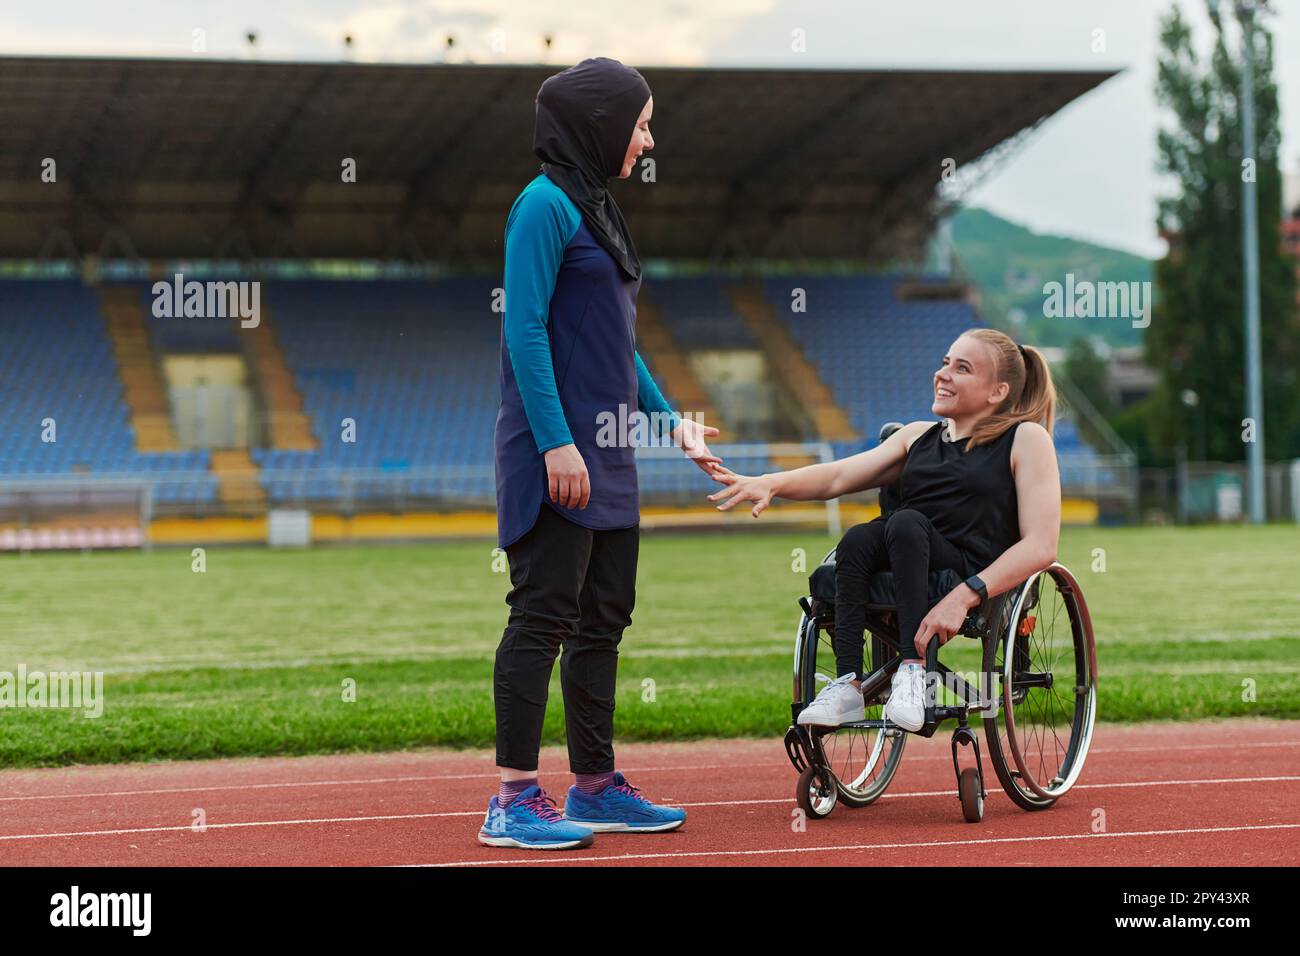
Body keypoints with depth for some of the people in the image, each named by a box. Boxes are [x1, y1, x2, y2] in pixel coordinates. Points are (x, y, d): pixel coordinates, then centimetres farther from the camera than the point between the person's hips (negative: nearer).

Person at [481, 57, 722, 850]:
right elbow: (525, 330, -17)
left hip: (605, 452, 9)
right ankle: (515, 800, -4)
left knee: (604, 619, 12)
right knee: (544, 615, -8)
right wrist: (556, 443, -22)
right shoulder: (546, 204, -10)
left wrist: (670, 419, 20)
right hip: (559, 451, -9)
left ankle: (596, 785, 21)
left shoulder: (597, 207, 17)